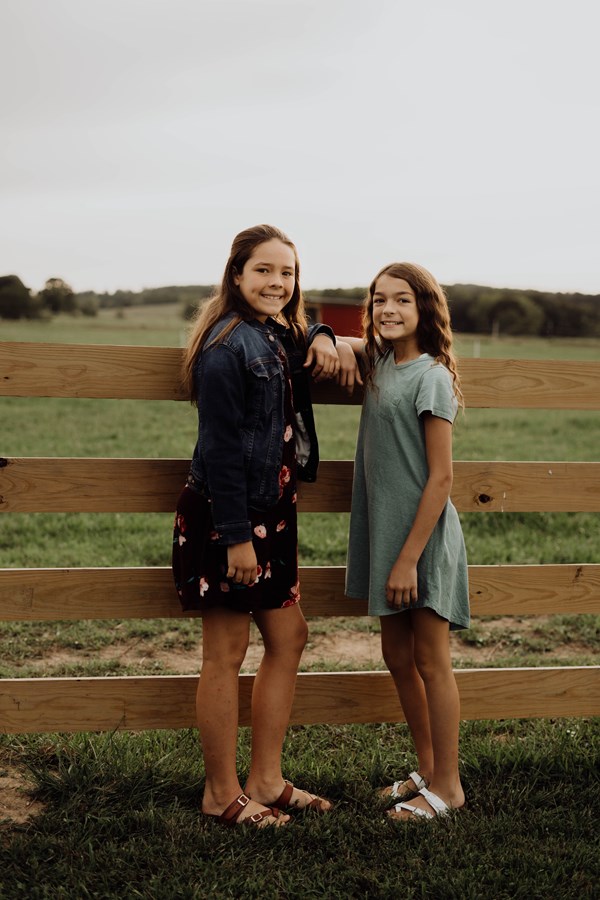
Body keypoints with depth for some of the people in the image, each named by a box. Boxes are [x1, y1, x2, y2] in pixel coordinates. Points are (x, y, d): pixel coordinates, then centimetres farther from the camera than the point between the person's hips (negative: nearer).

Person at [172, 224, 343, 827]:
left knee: (288, 638, 13)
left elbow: (304, 335, 37)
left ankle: (266, 781, 25)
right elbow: (220, 447, -20)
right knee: (226, 654, 0)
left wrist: (320, 336, 12)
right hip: (225, 514, -10)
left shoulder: (279, 337, 11)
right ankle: (221, 795, 14)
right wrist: (235, 537, -21)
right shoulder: (229, 344, -16)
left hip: (271, 512, 10)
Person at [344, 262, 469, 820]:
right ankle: (426, 772, 30)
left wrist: (409, 558, -19)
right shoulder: (380, 362, 6)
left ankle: (447, 786, 17)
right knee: (398, 657, 15)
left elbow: (440, 478, -17)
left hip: (424, 537, -8)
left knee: (430, 663, 3)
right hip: (386, 532, 8)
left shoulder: (430, 377, -15)